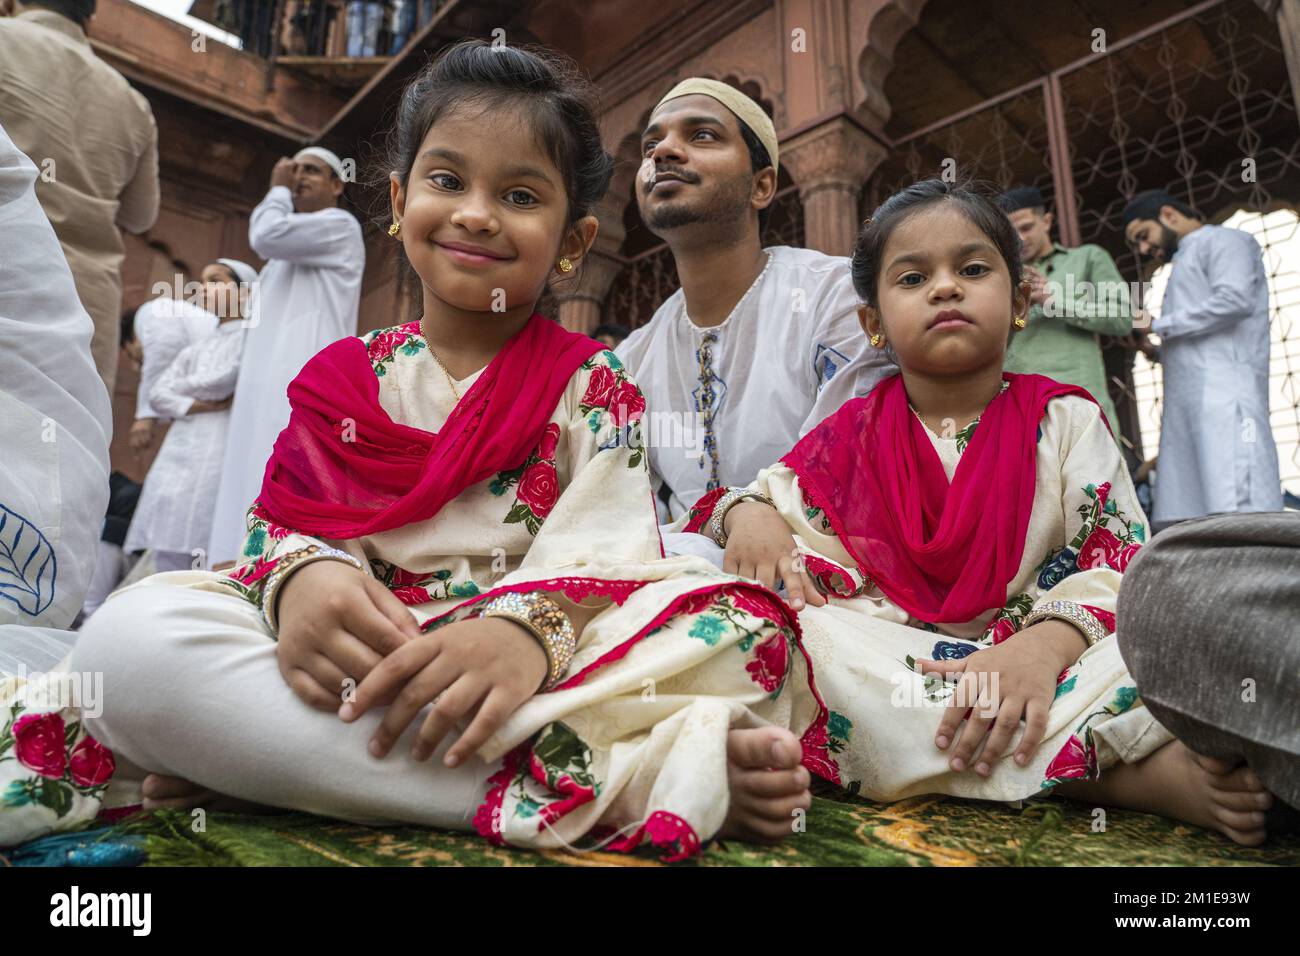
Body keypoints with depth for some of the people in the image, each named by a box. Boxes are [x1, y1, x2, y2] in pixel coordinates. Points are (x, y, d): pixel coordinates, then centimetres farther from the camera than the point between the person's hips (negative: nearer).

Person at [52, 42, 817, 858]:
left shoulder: (594, 384, 6)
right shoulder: (345, 376, 15)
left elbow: (607, 547, -8)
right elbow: (287, 517, 5)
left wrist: (528, 629, -30)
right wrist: (301, 577, -20)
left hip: (545, 668, -1)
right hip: (358, 660, 3)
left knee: (748, 625, -29)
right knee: (128, 632, -27)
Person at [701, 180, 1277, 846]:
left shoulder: (1066, 419, 4)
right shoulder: (850, 434, 8)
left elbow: (1118, 564, -6)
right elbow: (769, 493, 11)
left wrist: (1041, 646, -26)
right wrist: (749, 513, -16)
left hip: (1034, 665, -2)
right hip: (887, 660, 3)